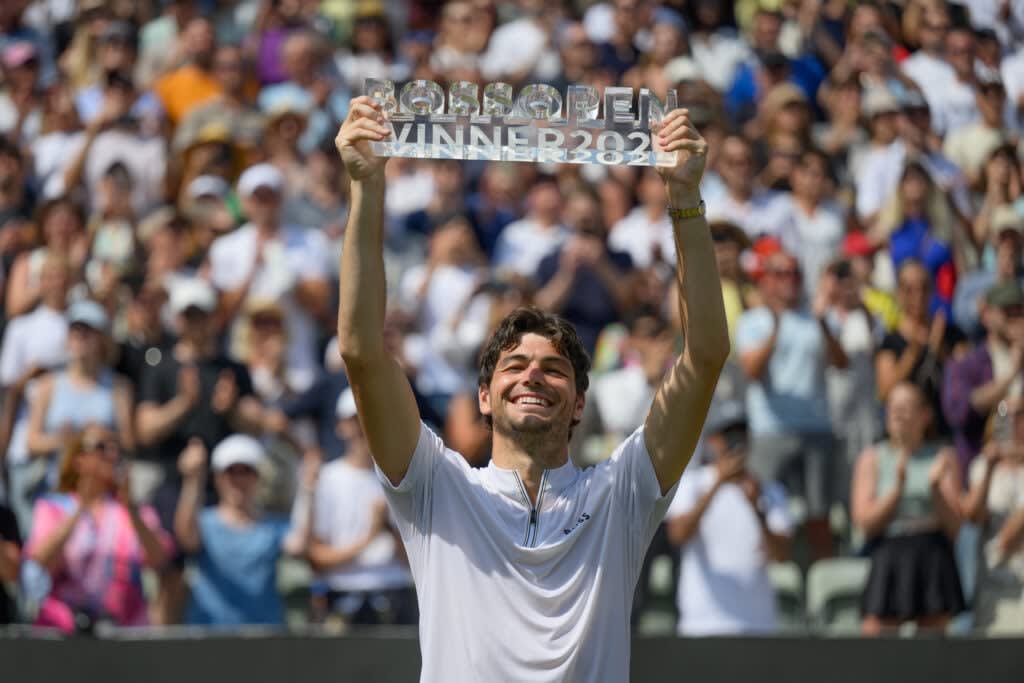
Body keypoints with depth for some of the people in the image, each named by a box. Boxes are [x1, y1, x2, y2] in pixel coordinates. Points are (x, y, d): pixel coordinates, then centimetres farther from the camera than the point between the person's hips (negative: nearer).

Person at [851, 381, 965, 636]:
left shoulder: (943, 457, 8)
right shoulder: (872, 458, 7)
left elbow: (954, 527, 3)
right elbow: (865, 521, -3)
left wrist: (936, 488, -13)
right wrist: (898, 487, -14)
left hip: (933, 558, 1)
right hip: (888, 557, -1)